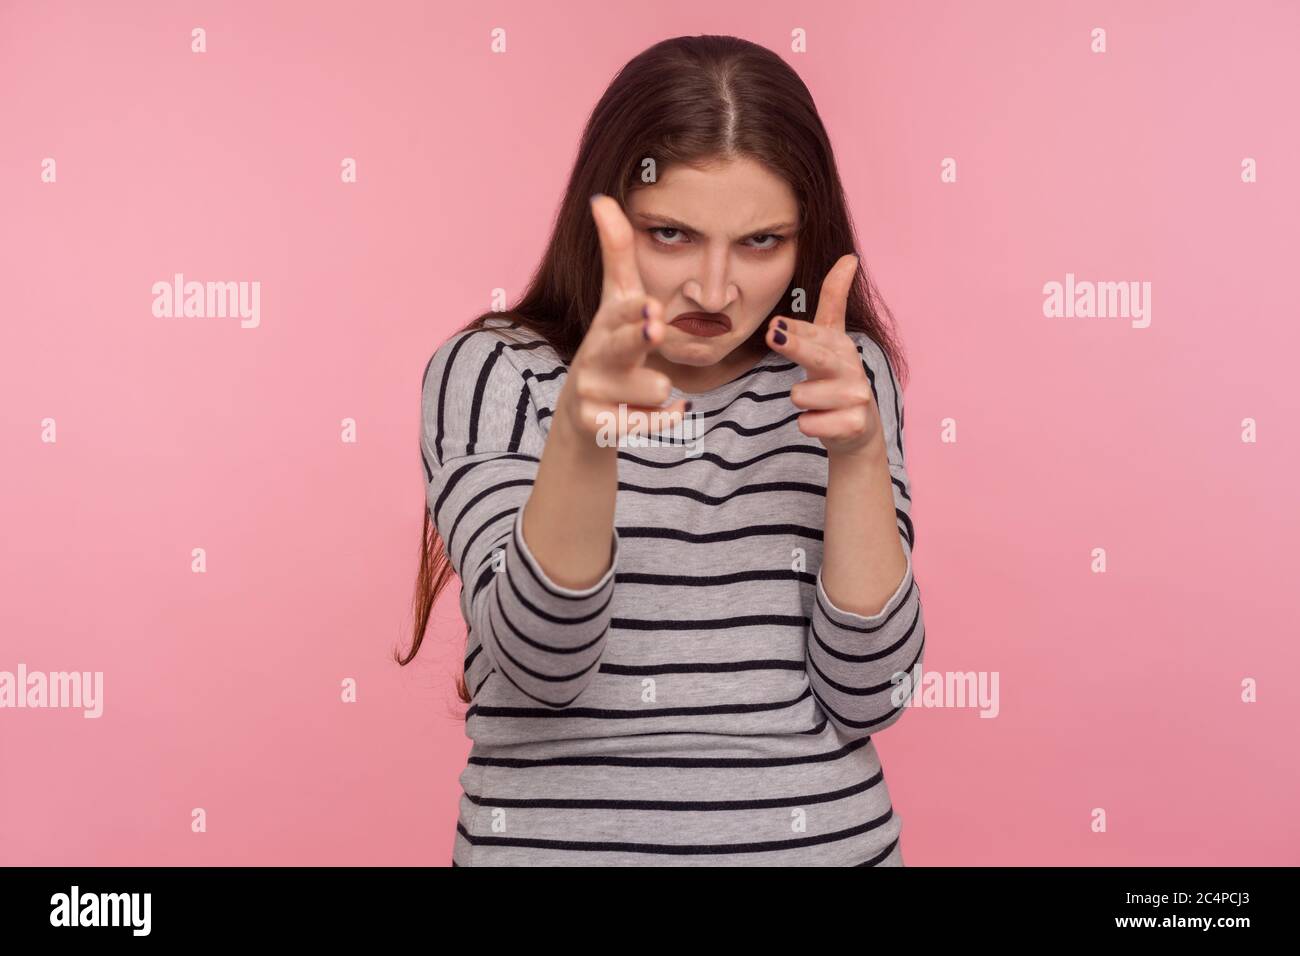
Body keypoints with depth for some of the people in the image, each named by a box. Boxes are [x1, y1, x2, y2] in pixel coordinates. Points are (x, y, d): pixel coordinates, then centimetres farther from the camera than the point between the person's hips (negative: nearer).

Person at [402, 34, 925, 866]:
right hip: (553, 835, -1)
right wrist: (583, 432, -34)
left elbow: (869, 698, -9)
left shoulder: (844, 376, -2)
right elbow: (540, 668, -19)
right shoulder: (491, 375, -8)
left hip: (822, 836, 2)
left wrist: (860, 455, -22)